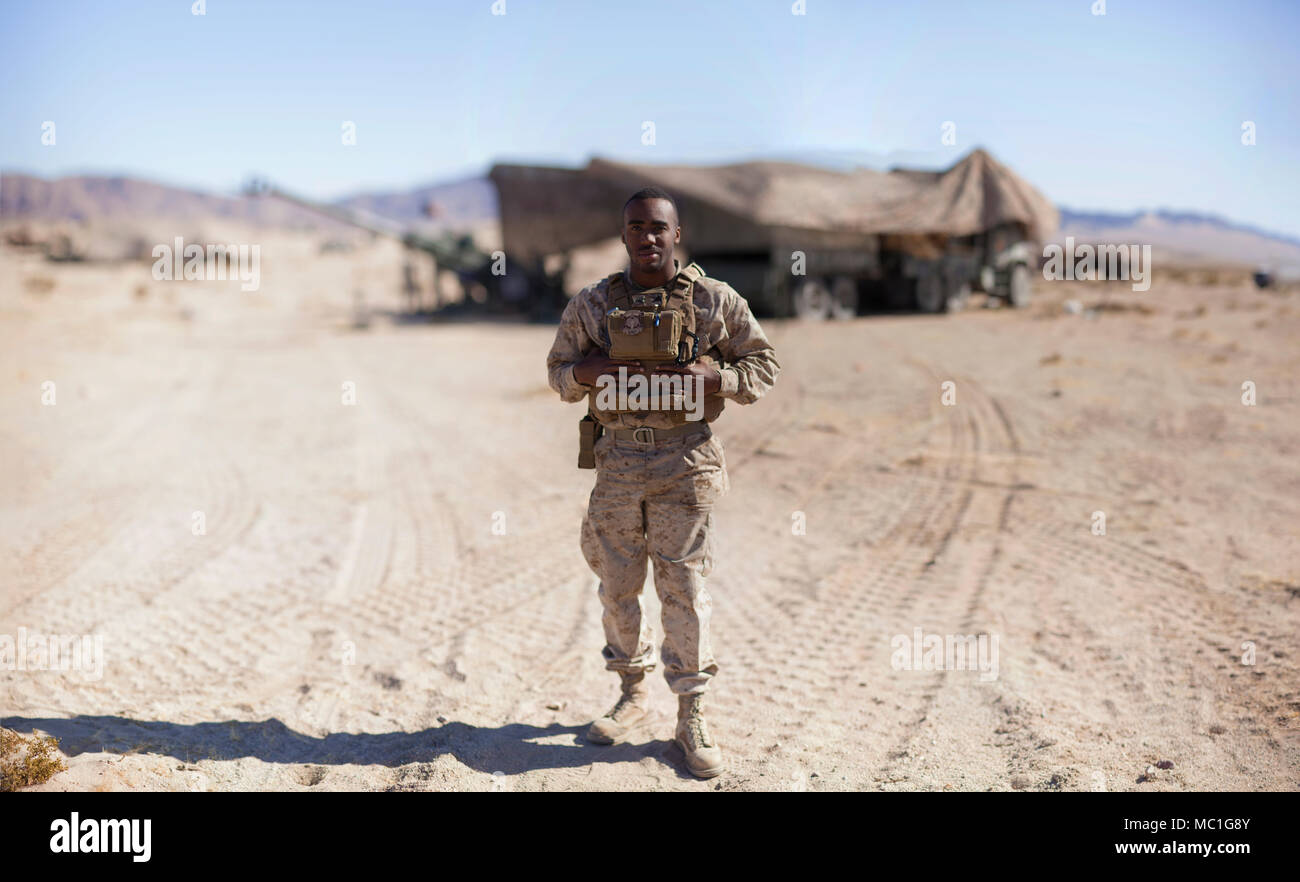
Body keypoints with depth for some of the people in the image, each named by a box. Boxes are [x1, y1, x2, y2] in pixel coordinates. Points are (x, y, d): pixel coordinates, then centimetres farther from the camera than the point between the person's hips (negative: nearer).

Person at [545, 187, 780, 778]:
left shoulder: (715, 301, -1)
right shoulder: (591, 303, 4)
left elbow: (764, 365, 6)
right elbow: (557, 371, 13)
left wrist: (712, 377, -13)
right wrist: (583, 372, -10)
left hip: (684, 462, -2)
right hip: (617, 459, 2)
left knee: (684, 587, 0)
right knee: (617, 584, 10)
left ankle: (691, 718, 12)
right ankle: (633, 694, 30)